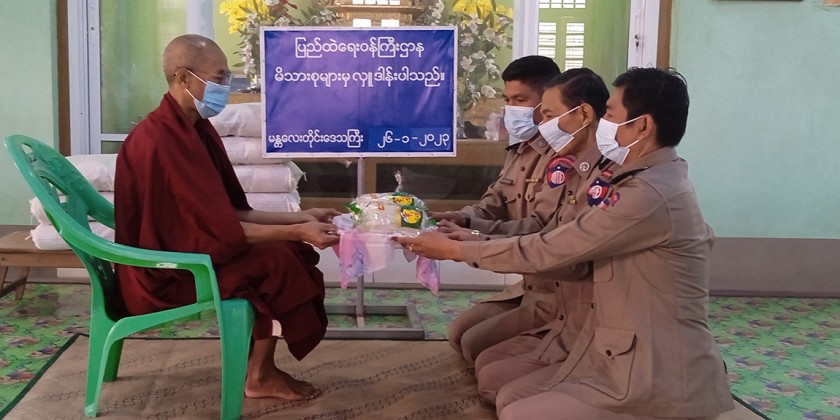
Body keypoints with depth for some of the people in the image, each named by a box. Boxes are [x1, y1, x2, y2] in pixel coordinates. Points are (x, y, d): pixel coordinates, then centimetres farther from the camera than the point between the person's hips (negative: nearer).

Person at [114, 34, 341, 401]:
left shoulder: (194, 129, 5)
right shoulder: (160, 140, -25)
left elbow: (232, 213, 6)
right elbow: (221, 230, -27)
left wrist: (300, 218, -1)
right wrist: (297, 232, -23)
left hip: (182, 251, 9)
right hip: (164, 274, -9)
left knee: (281, 249, 1)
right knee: (277, 260, -16)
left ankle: (260, 370, 7)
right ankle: (260, 376, 3)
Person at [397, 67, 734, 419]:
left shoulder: (649, 195, -22)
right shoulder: (657, 181, 9)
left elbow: (546, 250, -19)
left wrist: (455, 250, -6)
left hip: (660, 380, -9)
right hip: (627, 357, 9)